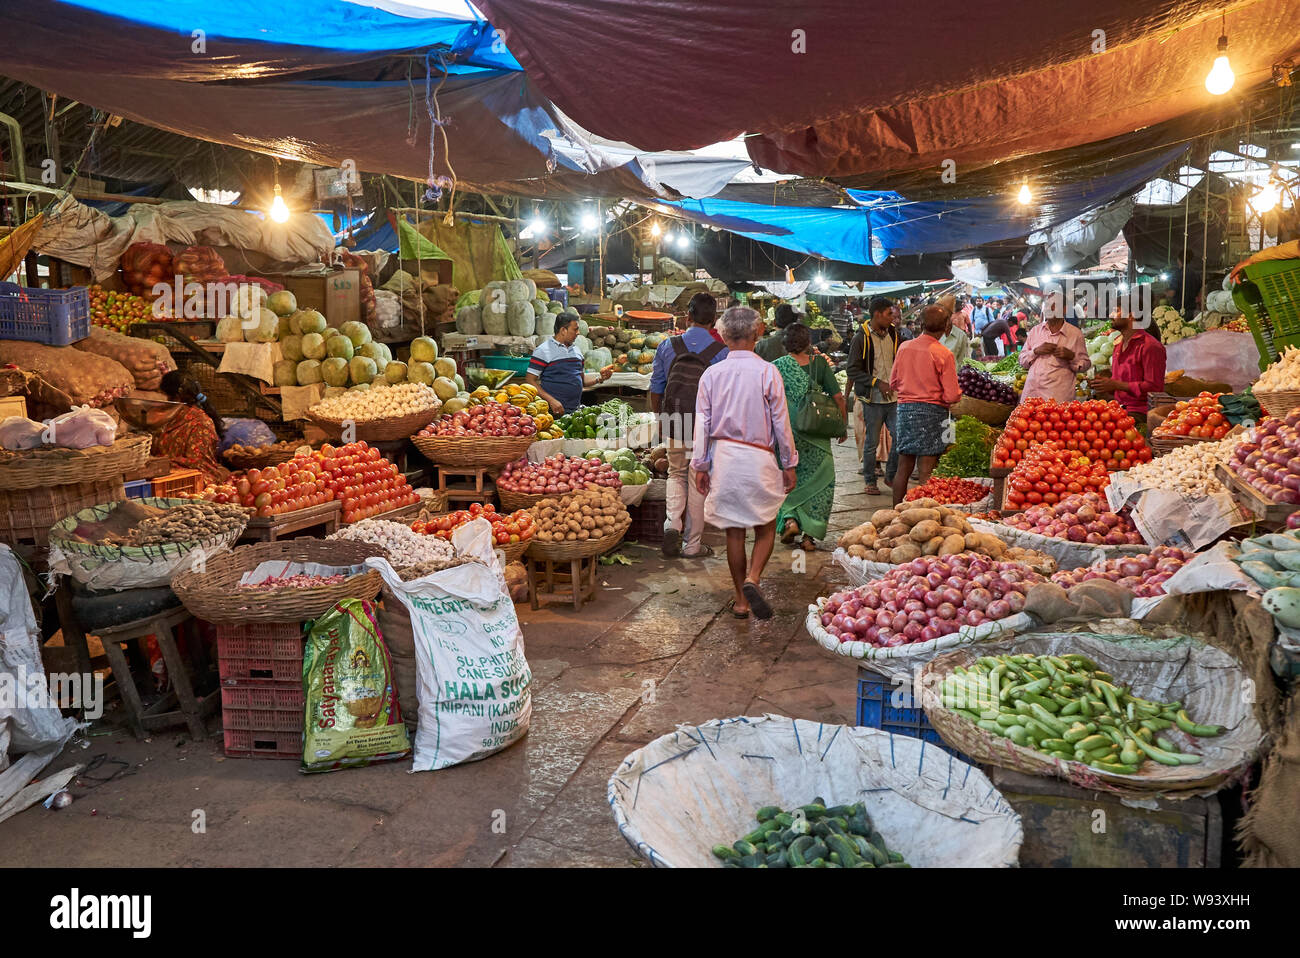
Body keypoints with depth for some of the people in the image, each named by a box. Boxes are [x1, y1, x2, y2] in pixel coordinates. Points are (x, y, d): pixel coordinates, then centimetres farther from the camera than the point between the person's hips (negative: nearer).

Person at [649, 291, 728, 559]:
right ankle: (692, 544, 16)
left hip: (674, 424, 2)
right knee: (699, 482, 9)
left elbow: (656, 389, 7)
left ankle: (672, 524, -1)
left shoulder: (668, 346, 1)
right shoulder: (721, 351, -6)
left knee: (676, 474, 21)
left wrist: (660, 420, 19)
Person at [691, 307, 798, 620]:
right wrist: (789, 464, 6)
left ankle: (741, 600, 16)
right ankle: (752, 578, -13)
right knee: (766, 526, 11)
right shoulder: (767, 372, -7)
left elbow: (702, 424, 3)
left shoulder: (711, 374, 1)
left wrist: (700, 466, 11)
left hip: (723, 456, 3)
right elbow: (781, 422, -3)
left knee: (734, 530, 10)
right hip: (759, 458, -3)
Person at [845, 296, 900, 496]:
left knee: (900, 437, 0)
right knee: (872, 442, 4)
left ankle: (891, 475, 18)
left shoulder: (894, 333, 8)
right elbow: (853, 371, -9)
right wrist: (877, 382, -16)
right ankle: (870, 481, 18)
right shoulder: (861, 338, -8)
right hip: (873, 399, -5)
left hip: (894, 397, 5)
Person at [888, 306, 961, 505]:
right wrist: (959, 392, 10)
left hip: (905, 408, 4)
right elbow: (951, 395, -11)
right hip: (932, 411, -4)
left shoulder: (904, 347, 2)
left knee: (903, 467, 13)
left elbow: (893, 383, 10)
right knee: (925, 471, 0)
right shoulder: (944, 355, -11)